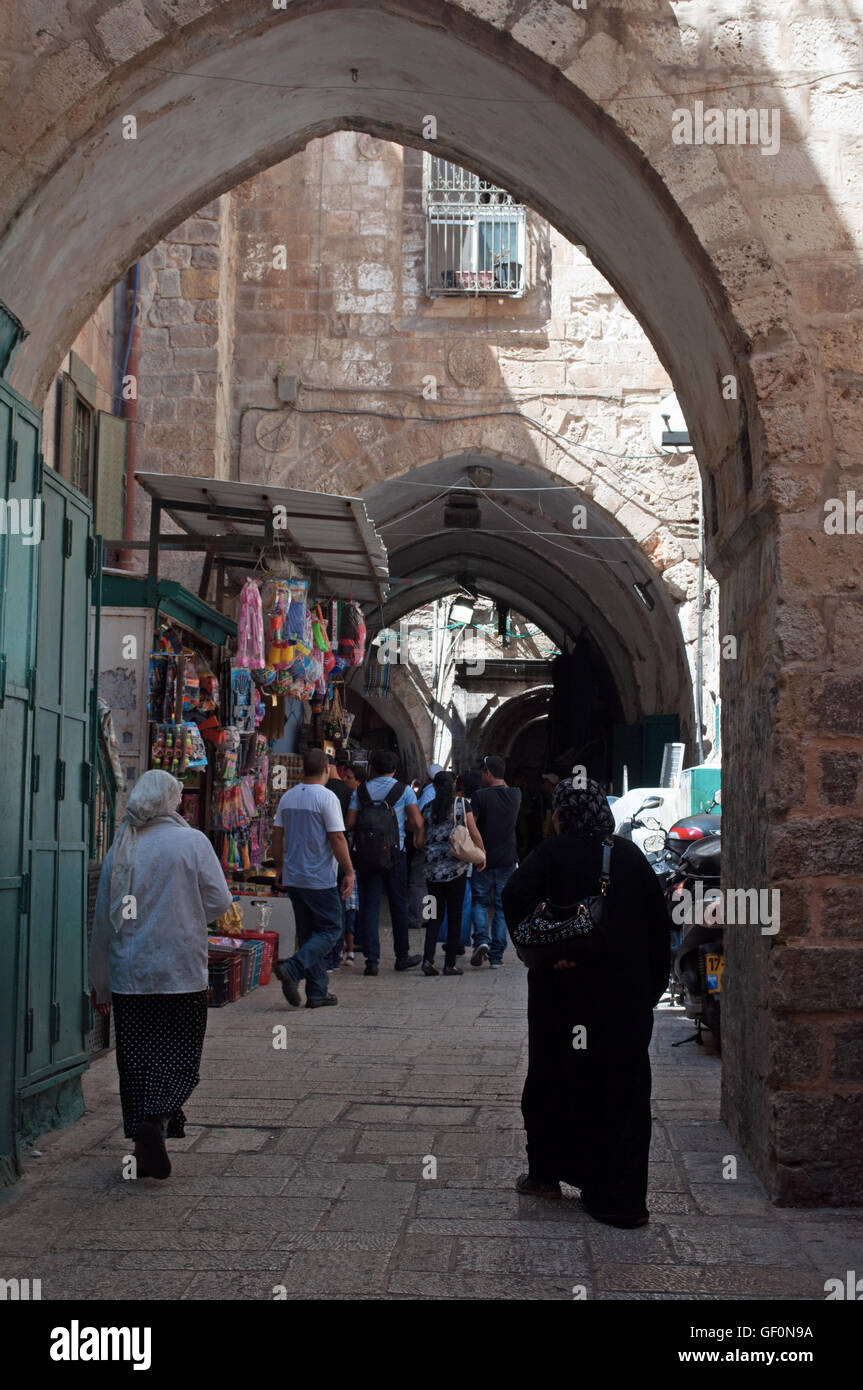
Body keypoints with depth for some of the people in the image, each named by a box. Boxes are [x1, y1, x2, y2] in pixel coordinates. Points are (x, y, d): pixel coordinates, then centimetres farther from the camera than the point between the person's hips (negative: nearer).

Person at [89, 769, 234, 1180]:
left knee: (137, 1064, 9)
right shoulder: (193, 842, -6)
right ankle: (156, 1121, -19)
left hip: (129, 975, 3)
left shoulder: (120, 849, 2)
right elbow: (220, 901, -5)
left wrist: (99, 983, 16)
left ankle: (144, 1152, 11)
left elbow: (103, 920, 7)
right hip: (182, 972, -2)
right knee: (180, 1059, 5)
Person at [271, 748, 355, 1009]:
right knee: (331, 929, 3)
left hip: (293, 877, 7)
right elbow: (337, 838, -15)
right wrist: (349, 872, -8)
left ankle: (317, 993, 13)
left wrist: (280, 866, 23)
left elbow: (277, 835, 11)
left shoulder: (288, 797, 7)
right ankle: (292, 969, -16)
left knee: (309, 933, 13)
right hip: (320, 879, -7)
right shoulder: (326, 797, -12)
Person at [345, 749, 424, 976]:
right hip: (394, 853, -1)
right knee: (398, 905, 11)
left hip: (366, 855, 1)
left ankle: (372, 959, -3)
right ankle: (402, 956, 19)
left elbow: (350, 823, -4)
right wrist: (419, 840, 12)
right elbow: (417, 823, -8)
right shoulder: (403, 790, 1)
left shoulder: (360, 791, 4)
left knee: (369, 906, 3)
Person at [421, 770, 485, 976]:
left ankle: (428, 958, -4)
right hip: (456, 866, -2)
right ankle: (450, 964, 4)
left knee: (435, 914, 11)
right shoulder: (462, 804, -3)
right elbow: (474, 832, -4)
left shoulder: (428, 808, 4)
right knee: (455, 915, 5)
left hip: (433, 868, 3)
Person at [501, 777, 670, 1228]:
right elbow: (659, 922, 6)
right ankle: (620, 1198, 7)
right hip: (627, 995, 2)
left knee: (553, 1081, 15)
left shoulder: (554, 853, -6)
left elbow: (515, 896, -24)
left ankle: (545, 1173, 27)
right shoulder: (631, 856, 5)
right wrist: (654, 983, 11)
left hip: (565, 991, -2)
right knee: (622, 1089, 6)